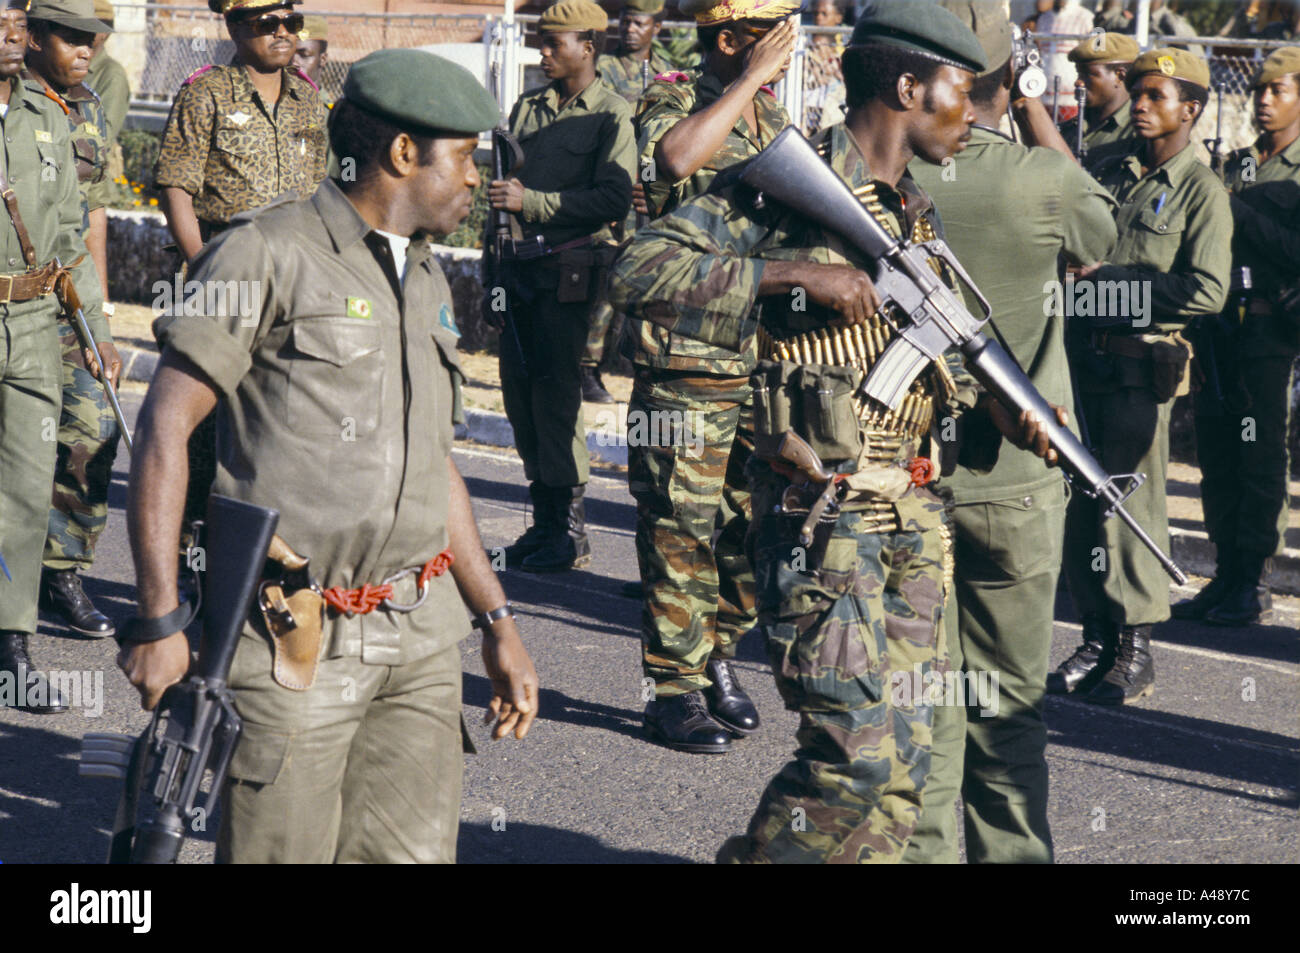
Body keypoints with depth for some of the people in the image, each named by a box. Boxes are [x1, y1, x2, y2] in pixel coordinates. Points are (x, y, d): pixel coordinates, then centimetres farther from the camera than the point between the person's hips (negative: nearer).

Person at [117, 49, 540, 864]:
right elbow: (166, 424, -10)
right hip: (295, 643, -6)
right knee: (281, 853, -3)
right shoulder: (269, 255, -6)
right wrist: (160, 621, -14)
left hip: (421, 639, 7)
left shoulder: (427, 282, 18)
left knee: (414, 848, -1)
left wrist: (499, 622, 21)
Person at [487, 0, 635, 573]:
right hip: (522, 266, 7)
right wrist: (500, 197, 3)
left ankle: (570, 531, 1)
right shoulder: (528, 107, 16)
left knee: (556, 393, -7)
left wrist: (532, 202, -17)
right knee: (521, 392, 7)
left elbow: (614, 199, -14)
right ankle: (545, 519, 17)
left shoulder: (611, 116, -4)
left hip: (570, 272, -7)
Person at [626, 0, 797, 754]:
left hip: (768, 359, 7)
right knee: (681, 526, -2)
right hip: (688, 358, -6)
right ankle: (677, 686, 5)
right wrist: (750, 80, -23)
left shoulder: (774, 114, 14)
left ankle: (719, 655, 26)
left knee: (754, 523, 10)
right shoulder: (675, 99, -7)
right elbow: (676, 158, -32)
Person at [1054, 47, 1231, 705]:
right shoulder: (1107, 167, 13)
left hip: (1141, 363, -5)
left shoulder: (1201, 192, -3)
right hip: (1080, 354, 5)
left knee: (1129, 503, -3)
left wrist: (1108, 280, -12)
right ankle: (1096, 637, 15)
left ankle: (1135, 649, 6)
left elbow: (1206, 291, -13)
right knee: (1078, 500, 5)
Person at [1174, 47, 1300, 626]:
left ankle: (1252, 585, 3)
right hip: (1219, 323, 6)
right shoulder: (1236, 165, 18)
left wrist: (1240, 216, -15)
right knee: (1216, 453, 6)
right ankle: (1227, 574, 14)